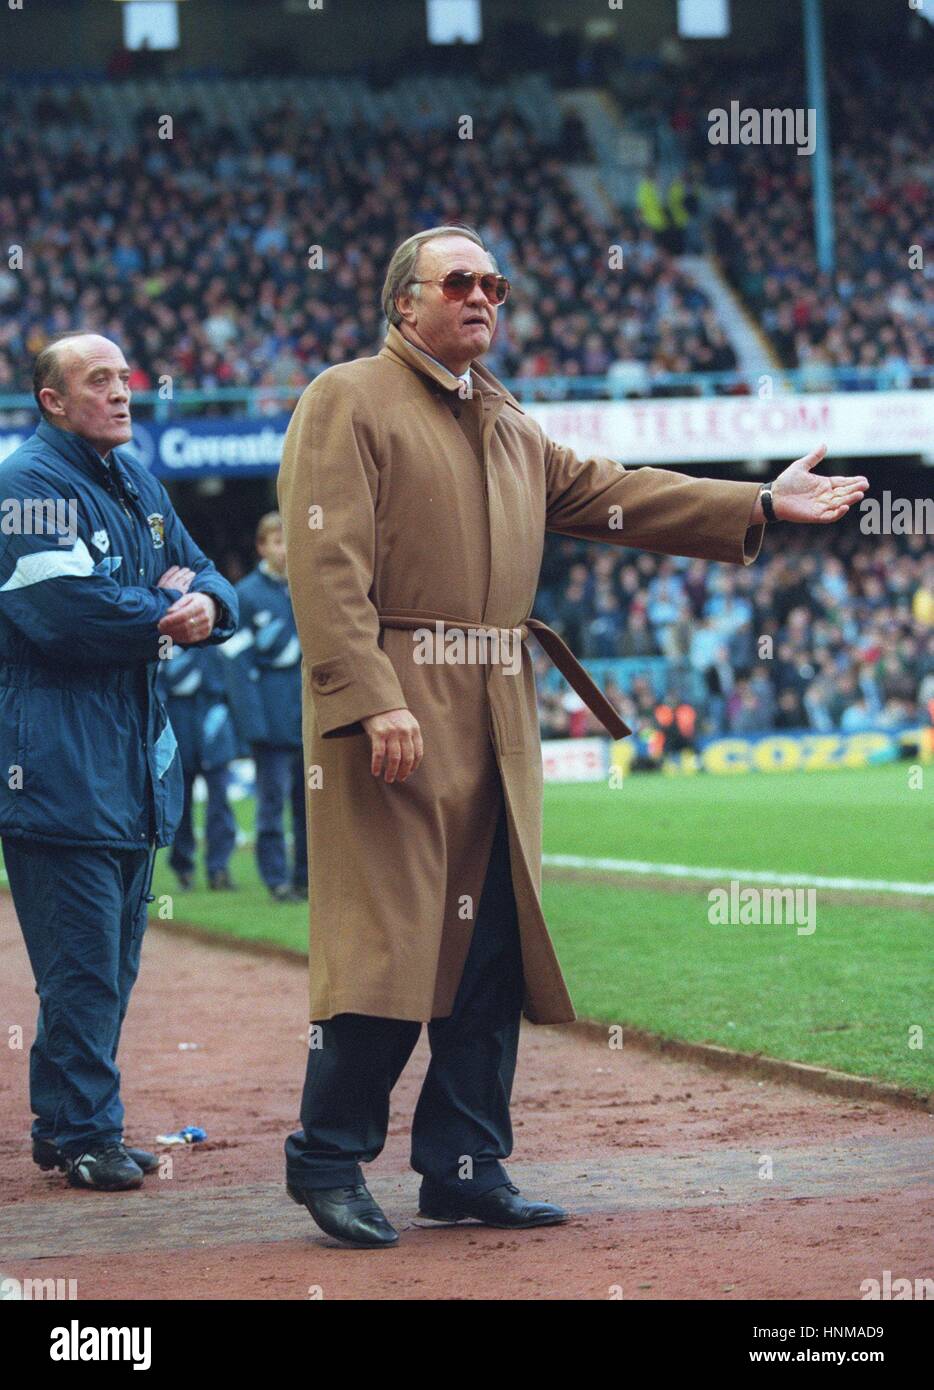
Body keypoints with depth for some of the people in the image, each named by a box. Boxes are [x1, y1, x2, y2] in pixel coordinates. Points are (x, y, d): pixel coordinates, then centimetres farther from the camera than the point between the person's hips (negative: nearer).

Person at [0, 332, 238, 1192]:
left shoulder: (137, 482, 18)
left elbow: (209, 584, 18)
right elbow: (70, 612, -22)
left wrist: (205, 605, -7)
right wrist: (166, 606, -7)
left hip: (135, 757, 9)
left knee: (113, 958, 12)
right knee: (83, 958, -8)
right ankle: (85, 1136, -1)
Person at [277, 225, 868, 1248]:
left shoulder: (505, 422, 23)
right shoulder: (348, 401, -3)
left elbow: (600, 493, 21)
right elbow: (327, 564, -13)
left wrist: (760, 505, 13)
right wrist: (373, 699, -23)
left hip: (497, 716, 8)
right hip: (393, 710, -8)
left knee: (492, 944, 7)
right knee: (388, 937, -9)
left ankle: (464, 1168, 14)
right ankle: (329, 1163, 2)